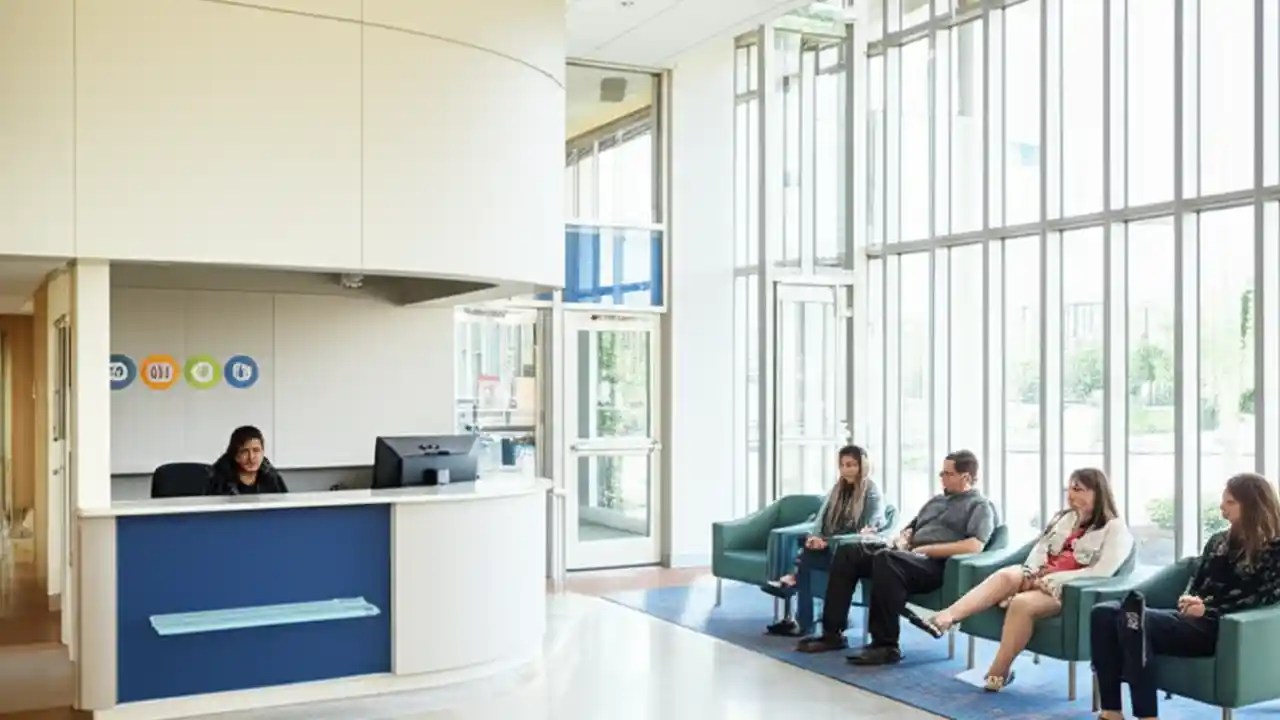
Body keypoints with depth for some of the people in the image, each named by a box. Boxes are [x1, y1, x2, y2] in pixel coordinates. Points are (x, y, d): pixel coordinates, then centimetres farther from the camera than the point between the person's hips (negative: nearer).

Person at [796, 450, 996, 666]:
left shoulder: (980, 505, 2)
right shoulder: (937, 500, 27)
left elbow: (974, 546, -15)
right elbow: (910, 527, 30)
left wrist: (926, 549, -15)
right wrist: (902, 539, 5)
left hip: (936, 564, -8)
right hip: (909, 555, 8)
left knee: (885, 559, -37)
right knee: (848, 552, -9)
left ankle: (886, 645, -33)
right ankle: (833, 632, -13)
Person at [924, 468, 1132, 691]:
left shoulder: (1115, 528, -1)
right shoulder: (1066, 517, 21)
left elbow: (1100, 573, -14)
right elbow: (1040, 549, 16)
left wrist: (1050, 580, -18)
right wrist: (1031, 576, -6)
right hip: (1040, 579, 6)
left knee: (1022, 603, -35)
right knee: (1005, 576, -28)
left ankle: (998, 672, -27)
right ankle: (946, 617, -46)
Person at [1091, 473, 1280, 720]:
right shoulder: (1219, 540, 22)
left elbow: (1259, 599, -10)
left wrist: (1208, 609, -18)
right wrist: (1188, 601, -3)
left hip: (1219, 628, -8)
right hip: (1192, 618, 8)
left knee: (1132, 618, -32)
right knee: (1103, 613, -16)